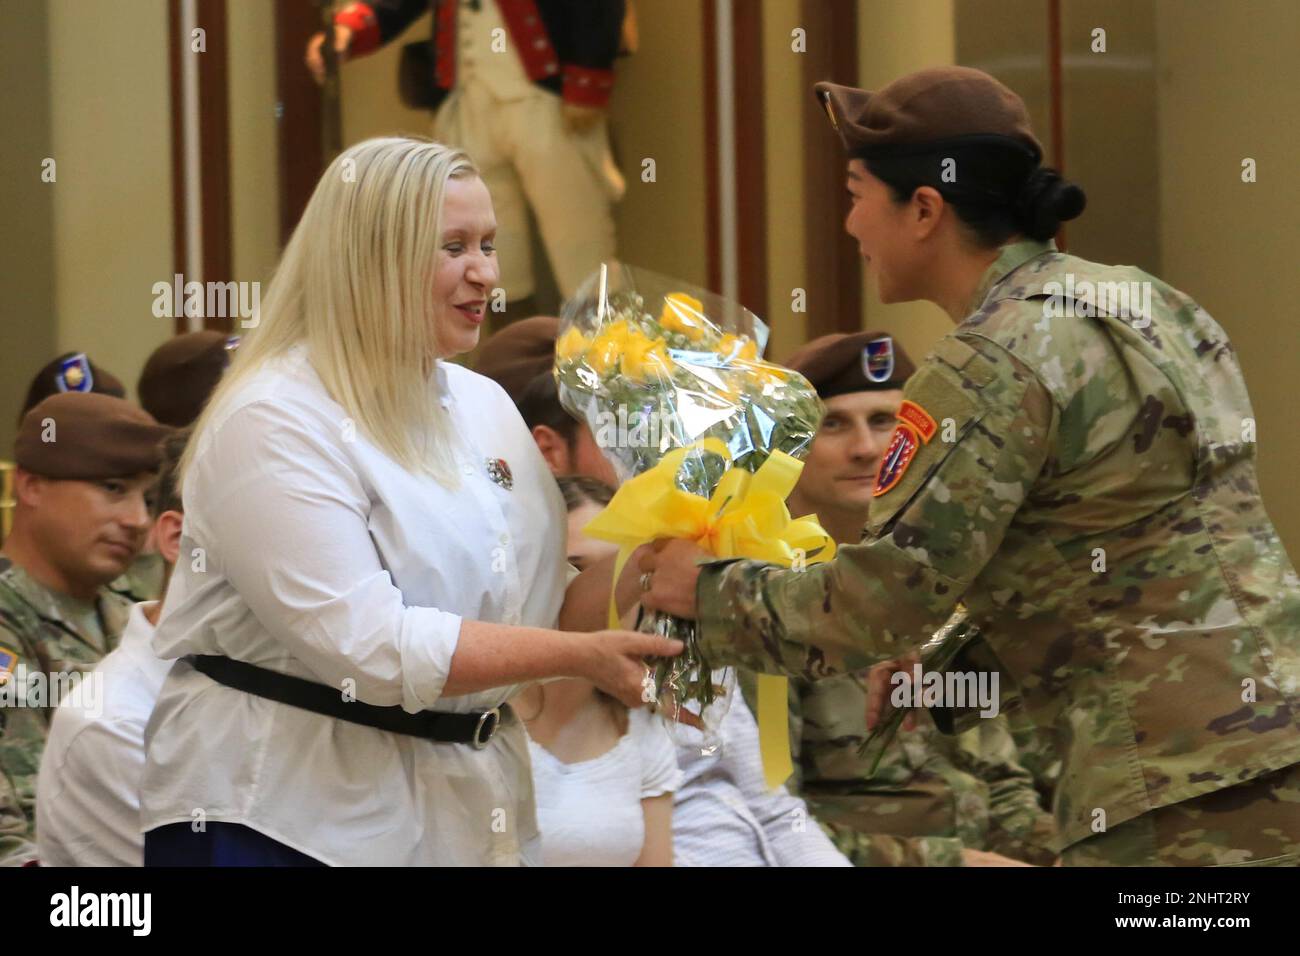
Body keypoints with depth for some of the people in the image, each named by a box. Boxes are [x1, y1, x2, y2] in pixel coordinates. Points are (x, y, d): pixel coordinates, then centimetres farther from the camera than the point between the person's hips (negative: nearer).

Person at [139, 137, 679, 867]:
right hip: (284, 819, -7)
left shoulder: (484, 406, 11)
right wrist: (580, 656, -22)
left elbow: (543, 601, 12)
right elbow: (364, 644, -23)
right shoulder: (275, 424, -15)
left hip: (466, 808, 7)